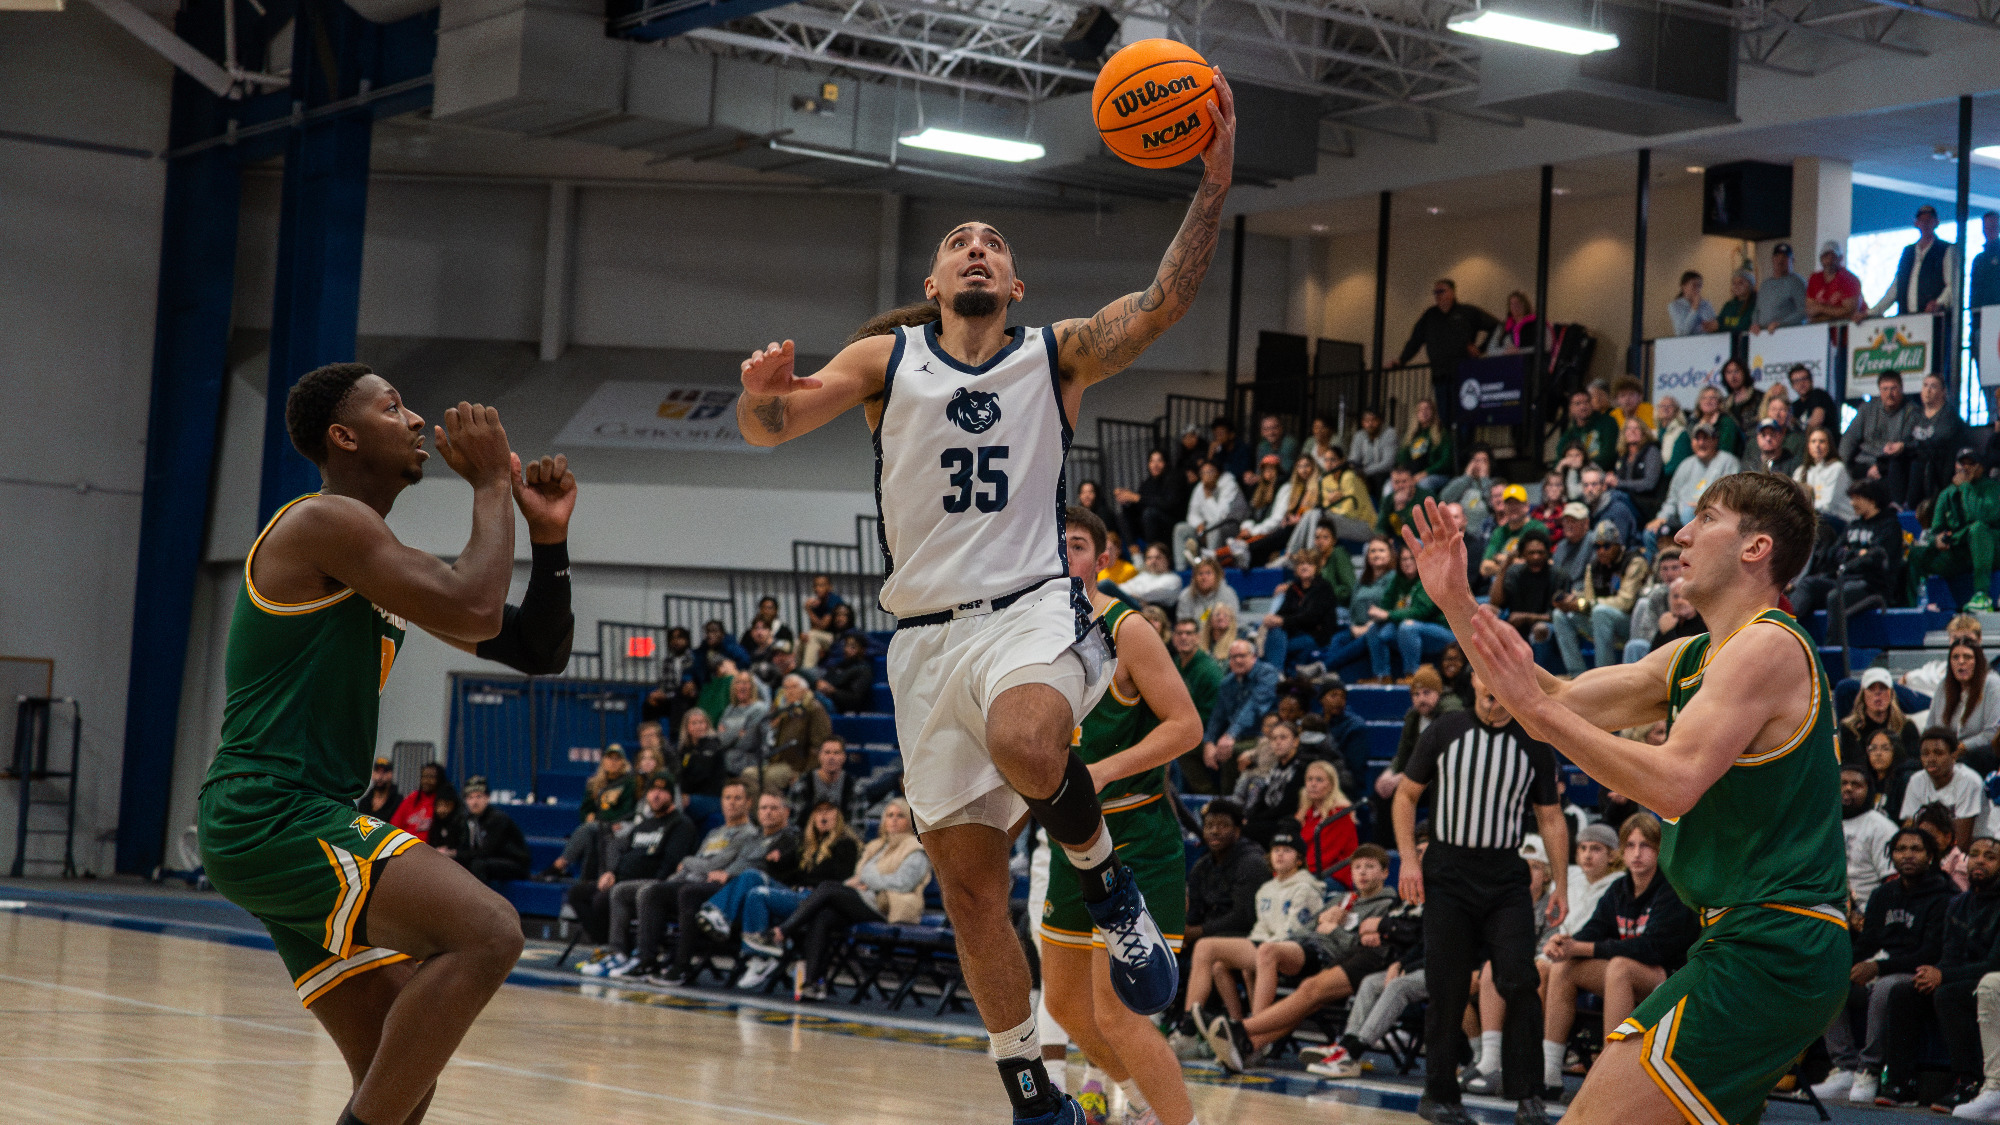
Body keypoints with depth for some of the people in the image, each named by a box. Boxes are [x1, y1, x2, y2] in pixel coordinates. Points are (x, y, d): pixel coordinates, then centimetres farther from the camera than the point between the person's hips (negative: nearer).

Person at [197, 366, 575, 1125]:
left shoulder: (380, 564, 20)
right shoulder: (325, 522, -9)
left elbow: (535, 653, 20)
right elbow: (473, 611, -21)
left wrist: (549, 537, 6)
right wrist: (492, 484, -8)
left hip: (304, 823, 10)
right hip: (272, 815, -10)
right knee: (485, 934, -26)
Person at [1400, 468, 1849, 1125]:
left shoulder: (1769, 647, -13)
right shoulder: (1691, 658, 17)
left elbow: (1674, 785, -24)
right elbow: (1557, 707, 18)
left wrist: (1540, 707, -21)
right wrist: (1456, 602, 12)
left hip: (1772, 956, -10)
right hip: (1743, 944, 10)